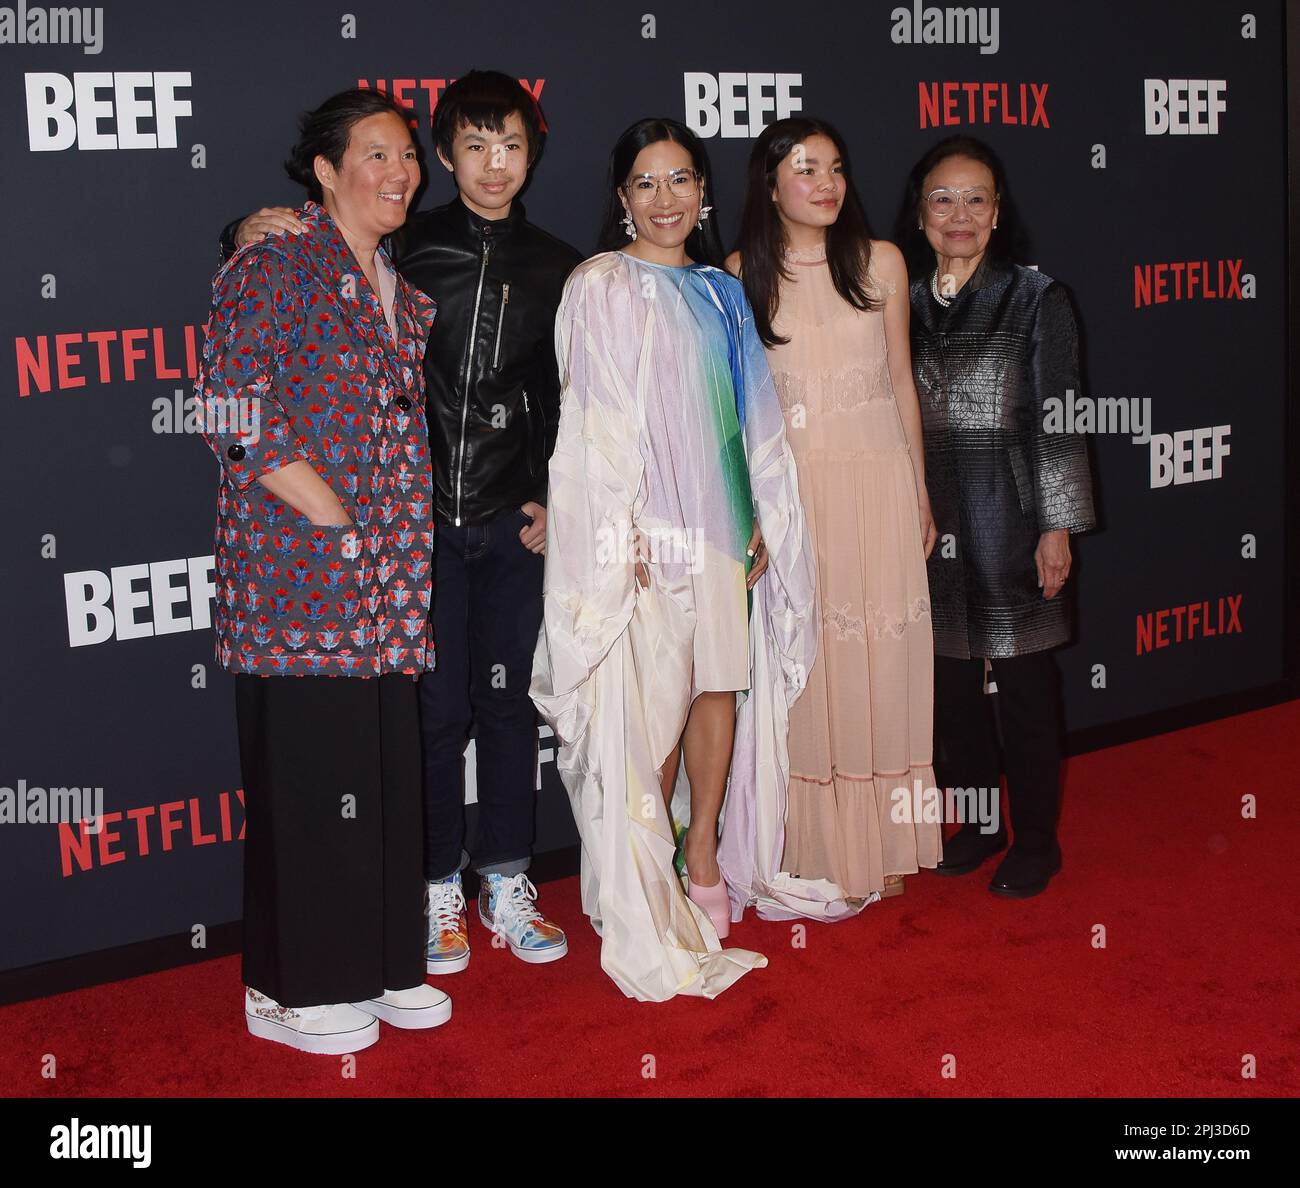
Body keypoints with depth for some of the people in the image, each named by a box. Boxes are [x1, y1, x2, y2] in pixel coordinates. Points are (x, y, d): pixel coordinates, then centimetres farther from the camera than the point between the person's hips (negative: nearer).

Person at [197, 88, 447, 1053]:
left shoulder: (404, 293, 18)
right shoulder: (274, 269, -5)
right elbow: (235, 411, -14)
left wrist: (397, 546, 13)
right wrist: (335, 521, -14)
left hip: (386, 575, 7)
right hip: (297, 566, -7)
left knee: (386, 765, 10)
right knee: (308, 765, -2)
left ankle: (380, 965, 23)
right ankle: (293, 986, 11)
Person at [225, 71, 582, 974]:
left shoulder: (557, 269, 8)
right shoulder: (403, 251, 0)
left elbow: (574, 406, 13)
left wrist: (557, 503, 6)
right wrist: (255, 250, -14)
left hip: (516, 521, 2)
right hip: (423, 515, -2)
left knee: (510, 699, 9)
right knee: (435, 707, 4)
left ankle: (507, 882, 23)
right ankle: (439, 889, 19)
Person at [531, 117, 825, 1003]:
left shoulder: (721, 291, 15)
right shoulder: (602, 286, -4)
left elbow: (749, 414, 16)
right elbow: (599, 419, -10)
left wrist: (762, 522, 11)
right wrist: (628, 530, -16)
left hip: (720, 521, 6)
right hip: (646, 523, -6)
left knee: (724, 681, 7)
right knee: (656, 697, -3)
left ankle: (703, 857, 22)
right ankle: (647, 888, 11)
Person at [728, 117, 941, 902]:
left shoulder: (881, 261, 4)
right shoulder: (742, 274, 1)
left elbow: (903, 380, 8)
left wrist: (920, 492, 8)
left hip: (878, 482, 1)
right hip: (789, 486, -1)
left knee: (881, 662, 4)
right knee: (807, 666, 2)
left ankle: (883, 847, 18)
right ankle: (817, 853, 13)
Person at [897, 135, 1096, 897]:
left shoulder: (1037, 301, -2)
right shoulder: (904, 305, 8)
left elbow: (1057, 423, -5)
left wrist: (1057, 527, -10)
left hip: (1009, 522, -4)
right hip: (931, 523, 4)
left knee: (1025, 684, 4)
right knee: (949, 681, 10)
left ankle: (1035, 842, 17)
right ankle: (975, 825, 27)